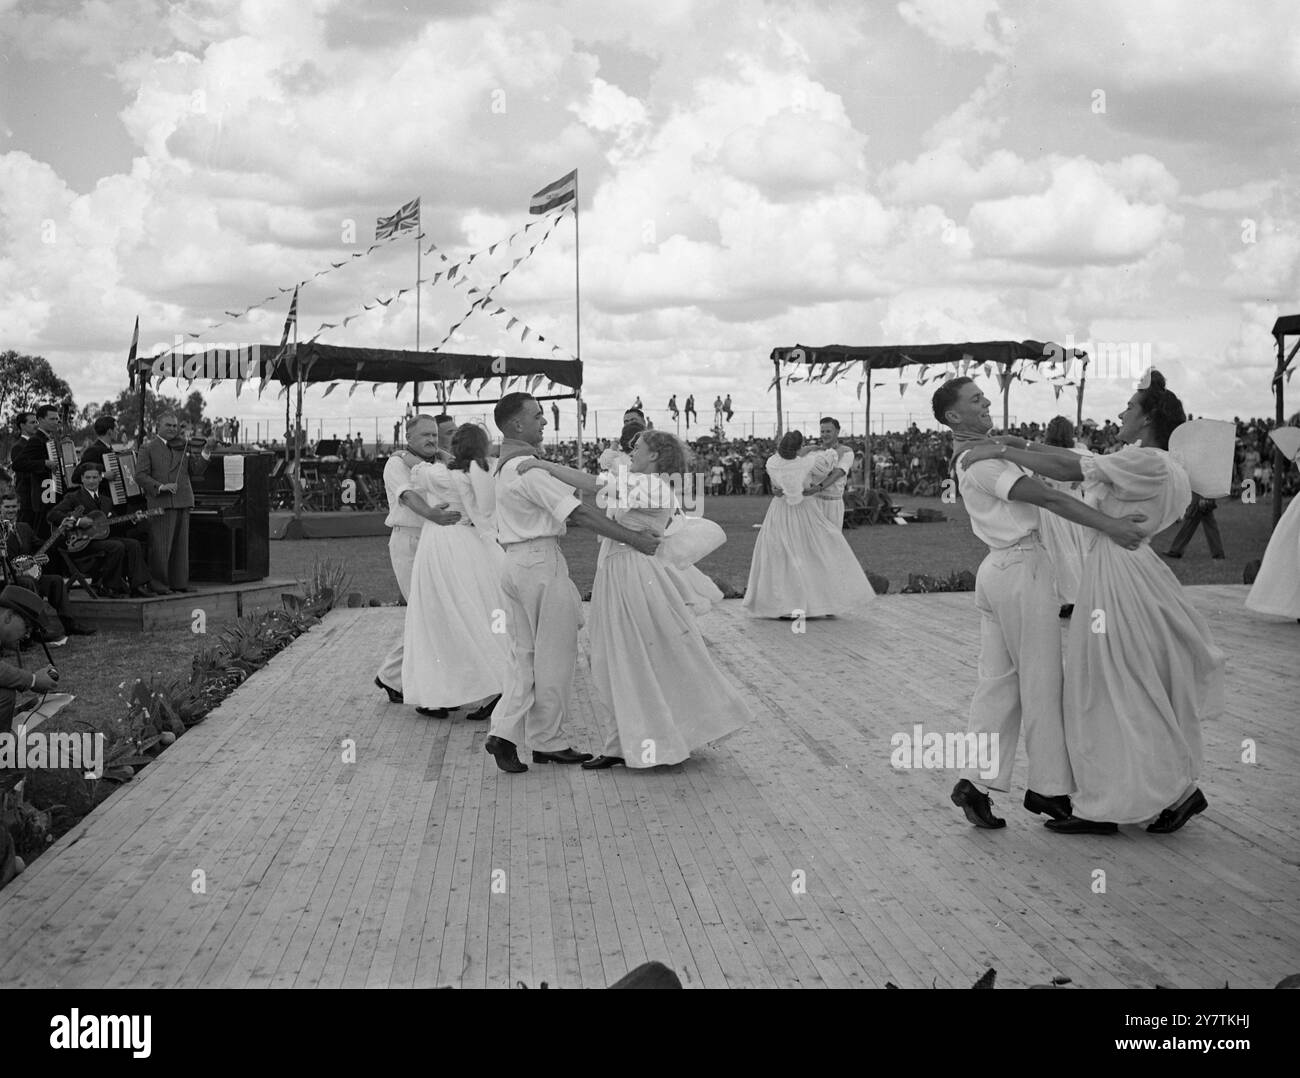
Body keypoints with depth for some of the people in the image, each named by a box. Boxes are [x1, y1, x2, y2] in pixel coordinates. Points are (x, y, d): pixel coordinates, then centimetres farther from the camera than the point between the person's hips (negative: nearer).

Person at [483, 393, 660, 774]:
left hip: (517, 564, 9)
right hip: (542, 561, -9)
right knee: (554, 656, 2)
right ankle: (548, 742, 11)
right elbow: (580, 513, -21)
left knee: (525, 655, 12)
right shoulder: (527, 467, -17)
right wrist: (634, 539, -20)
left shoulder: (506, 465, 16)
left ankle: (505, 732, 3)